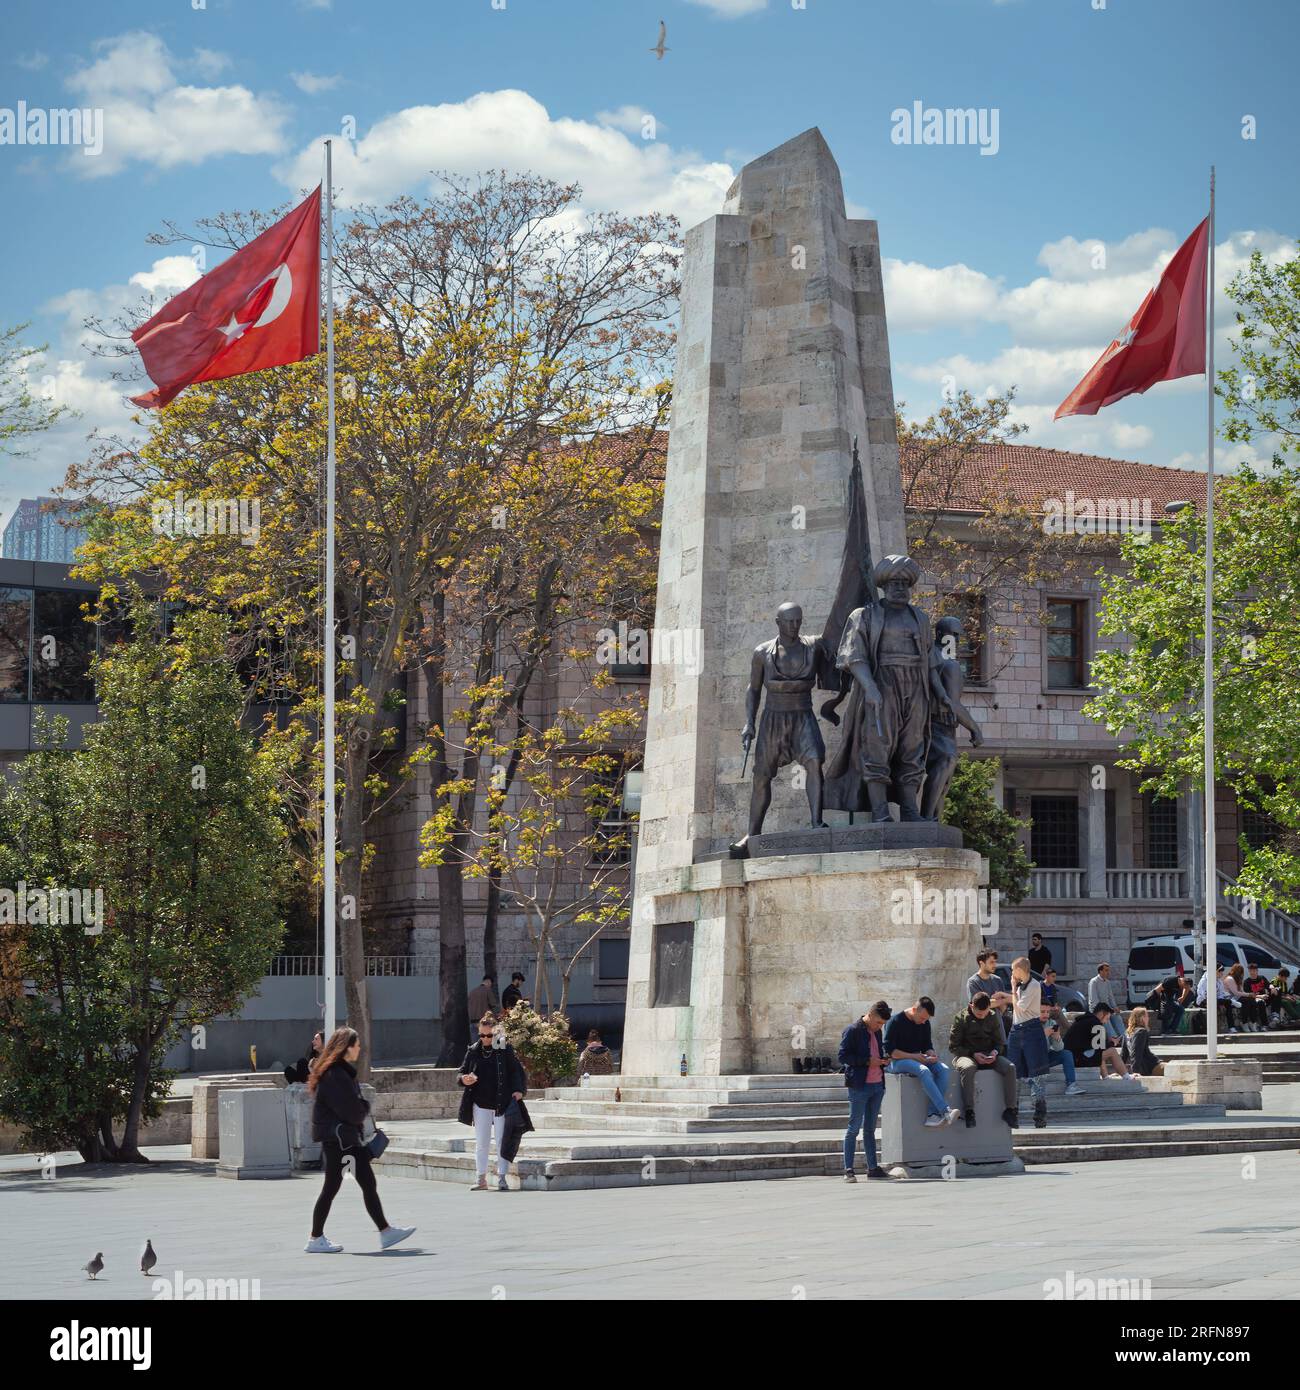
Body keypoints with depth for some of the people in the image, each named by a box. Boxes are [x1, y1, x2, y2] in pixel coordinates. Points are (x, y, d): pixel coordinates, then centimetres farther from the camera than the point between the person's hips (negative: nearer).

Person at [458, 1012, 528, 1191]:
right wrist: (464, 1079, -12)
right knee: (481, 1142, 5)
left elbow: (517, 1071, 0)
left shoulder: (505, 1049, -2)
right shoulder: (474, 1050, 6)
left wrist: (518, 1090, -15)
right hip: (481, 1104, 3)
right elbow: (463, 1071, 12)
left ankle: (501, 1178, 7)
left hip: (502, 1103, -3)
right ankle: (481, 1178, 12)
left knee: (502, 1141, 1)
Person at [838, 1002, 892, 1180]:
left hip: (877, 1085, 7)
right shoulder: (853, 1030, -8)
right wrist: (867, 1061, -18)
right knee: (854, 1128, -6)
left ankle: (873, 1168, 17)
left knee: (870, 1129, 13)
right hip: (859, 1086, -7)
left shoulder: (877, 1032, 14)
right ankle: (848, 1170, -5)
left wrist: (882, 1060, 4)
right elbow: (843, 1056, -12)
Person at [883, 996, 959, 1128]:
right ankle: (945, 1111, -43)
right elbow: (889, 1051, -14)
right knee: (924, 1071, -35)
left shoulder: (924, 1023, 10)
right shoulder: (895, 1022, -10)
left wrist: (931, 1054, -7)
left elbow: (927, 1046, 17)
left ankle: (933, 1114, -31)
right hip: (897, 1062, -7)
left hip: (918, 1059, 7)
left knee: (943, 1070, -21)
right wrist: (913, 1056, -20)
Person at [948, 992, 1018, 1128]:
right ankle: (969, 1111, -41)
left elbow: (1000, 1042, 12)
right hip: (965, 1055, -4)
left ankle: (1010, 1110, -20)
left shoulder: (992, 1017, 7)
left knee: (1010, 1068, -23)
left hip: (988, 1055, 4)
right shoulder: (961, 1018, -6)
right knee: (967, 1068, -40)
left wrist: (995, 1052, -12)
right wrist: (973, 1054, -19)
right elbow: (953, 1046, -6)